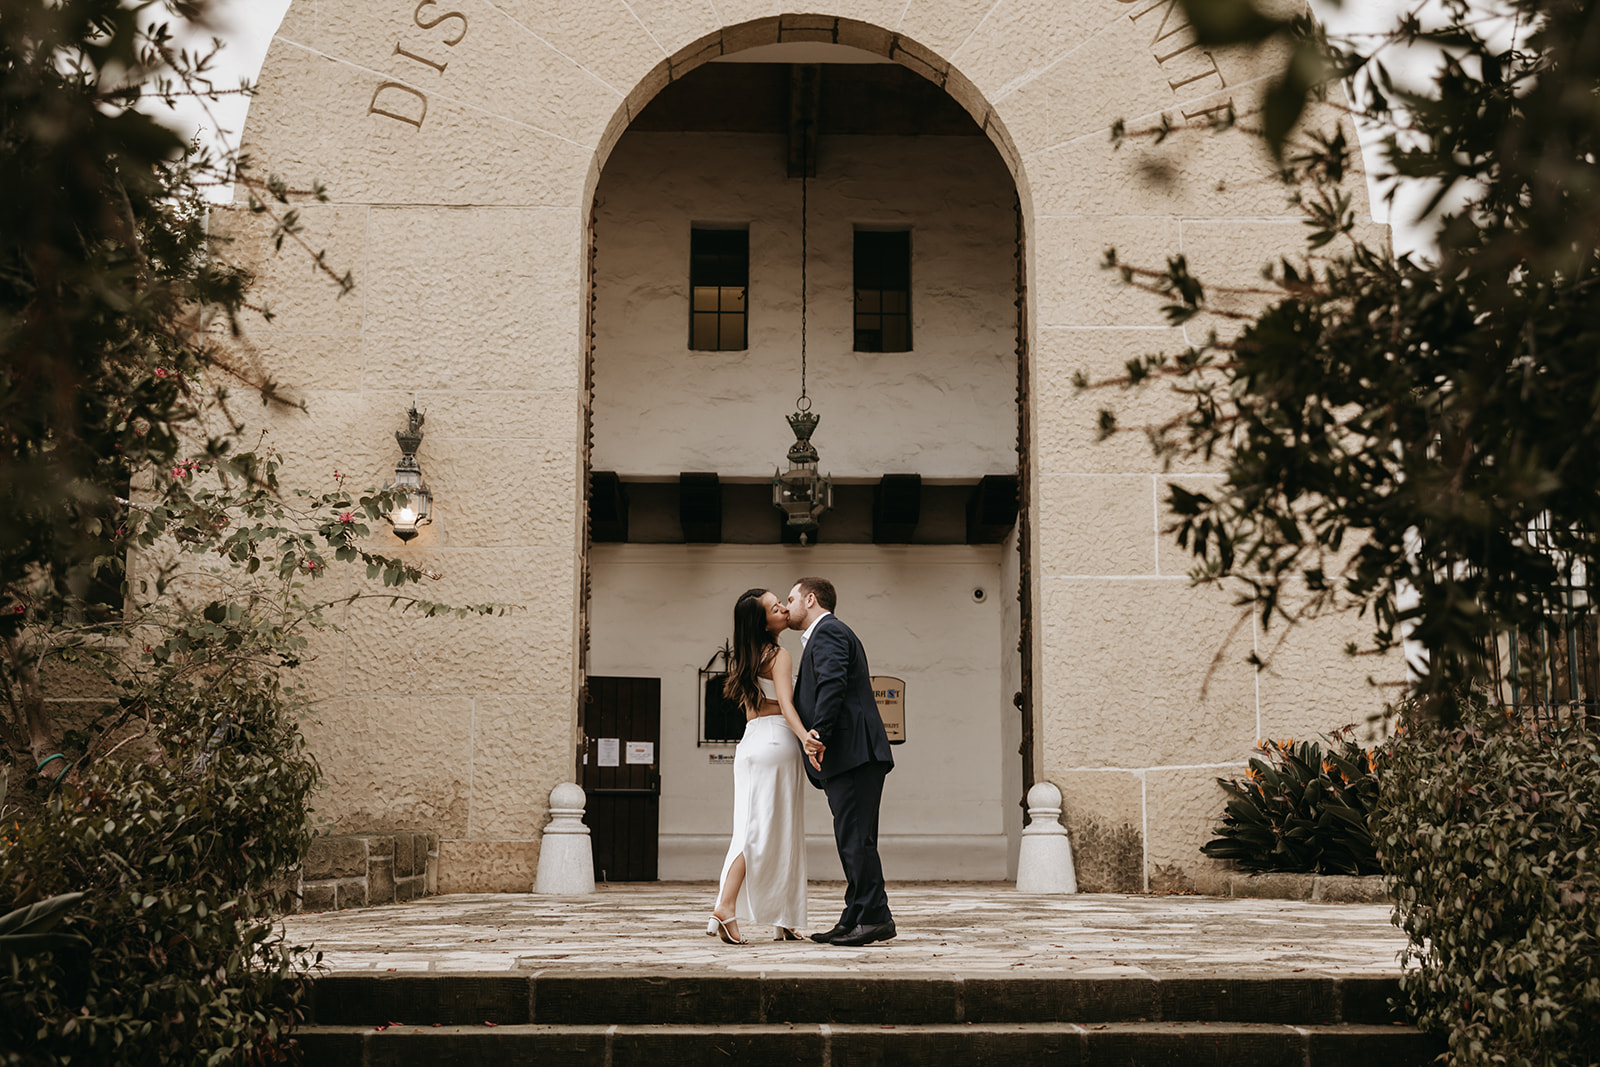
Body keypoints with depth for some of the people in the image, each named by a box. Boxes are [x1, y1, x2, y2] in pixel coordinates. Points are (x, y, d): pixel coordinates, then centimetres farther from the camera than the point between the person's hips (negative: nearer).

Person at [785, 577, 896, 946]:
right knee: (852, 842, 10)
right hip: (845, 757, 11)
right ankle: (855, 920, 13)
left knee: (856, 839, -11)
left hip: (852, 753, -11)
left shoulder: (828, 631, -4)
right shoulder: (825, 634, 28)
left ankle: (876, 917, -10)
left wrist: (818, 733, -22)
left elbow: (833, 684, -20)